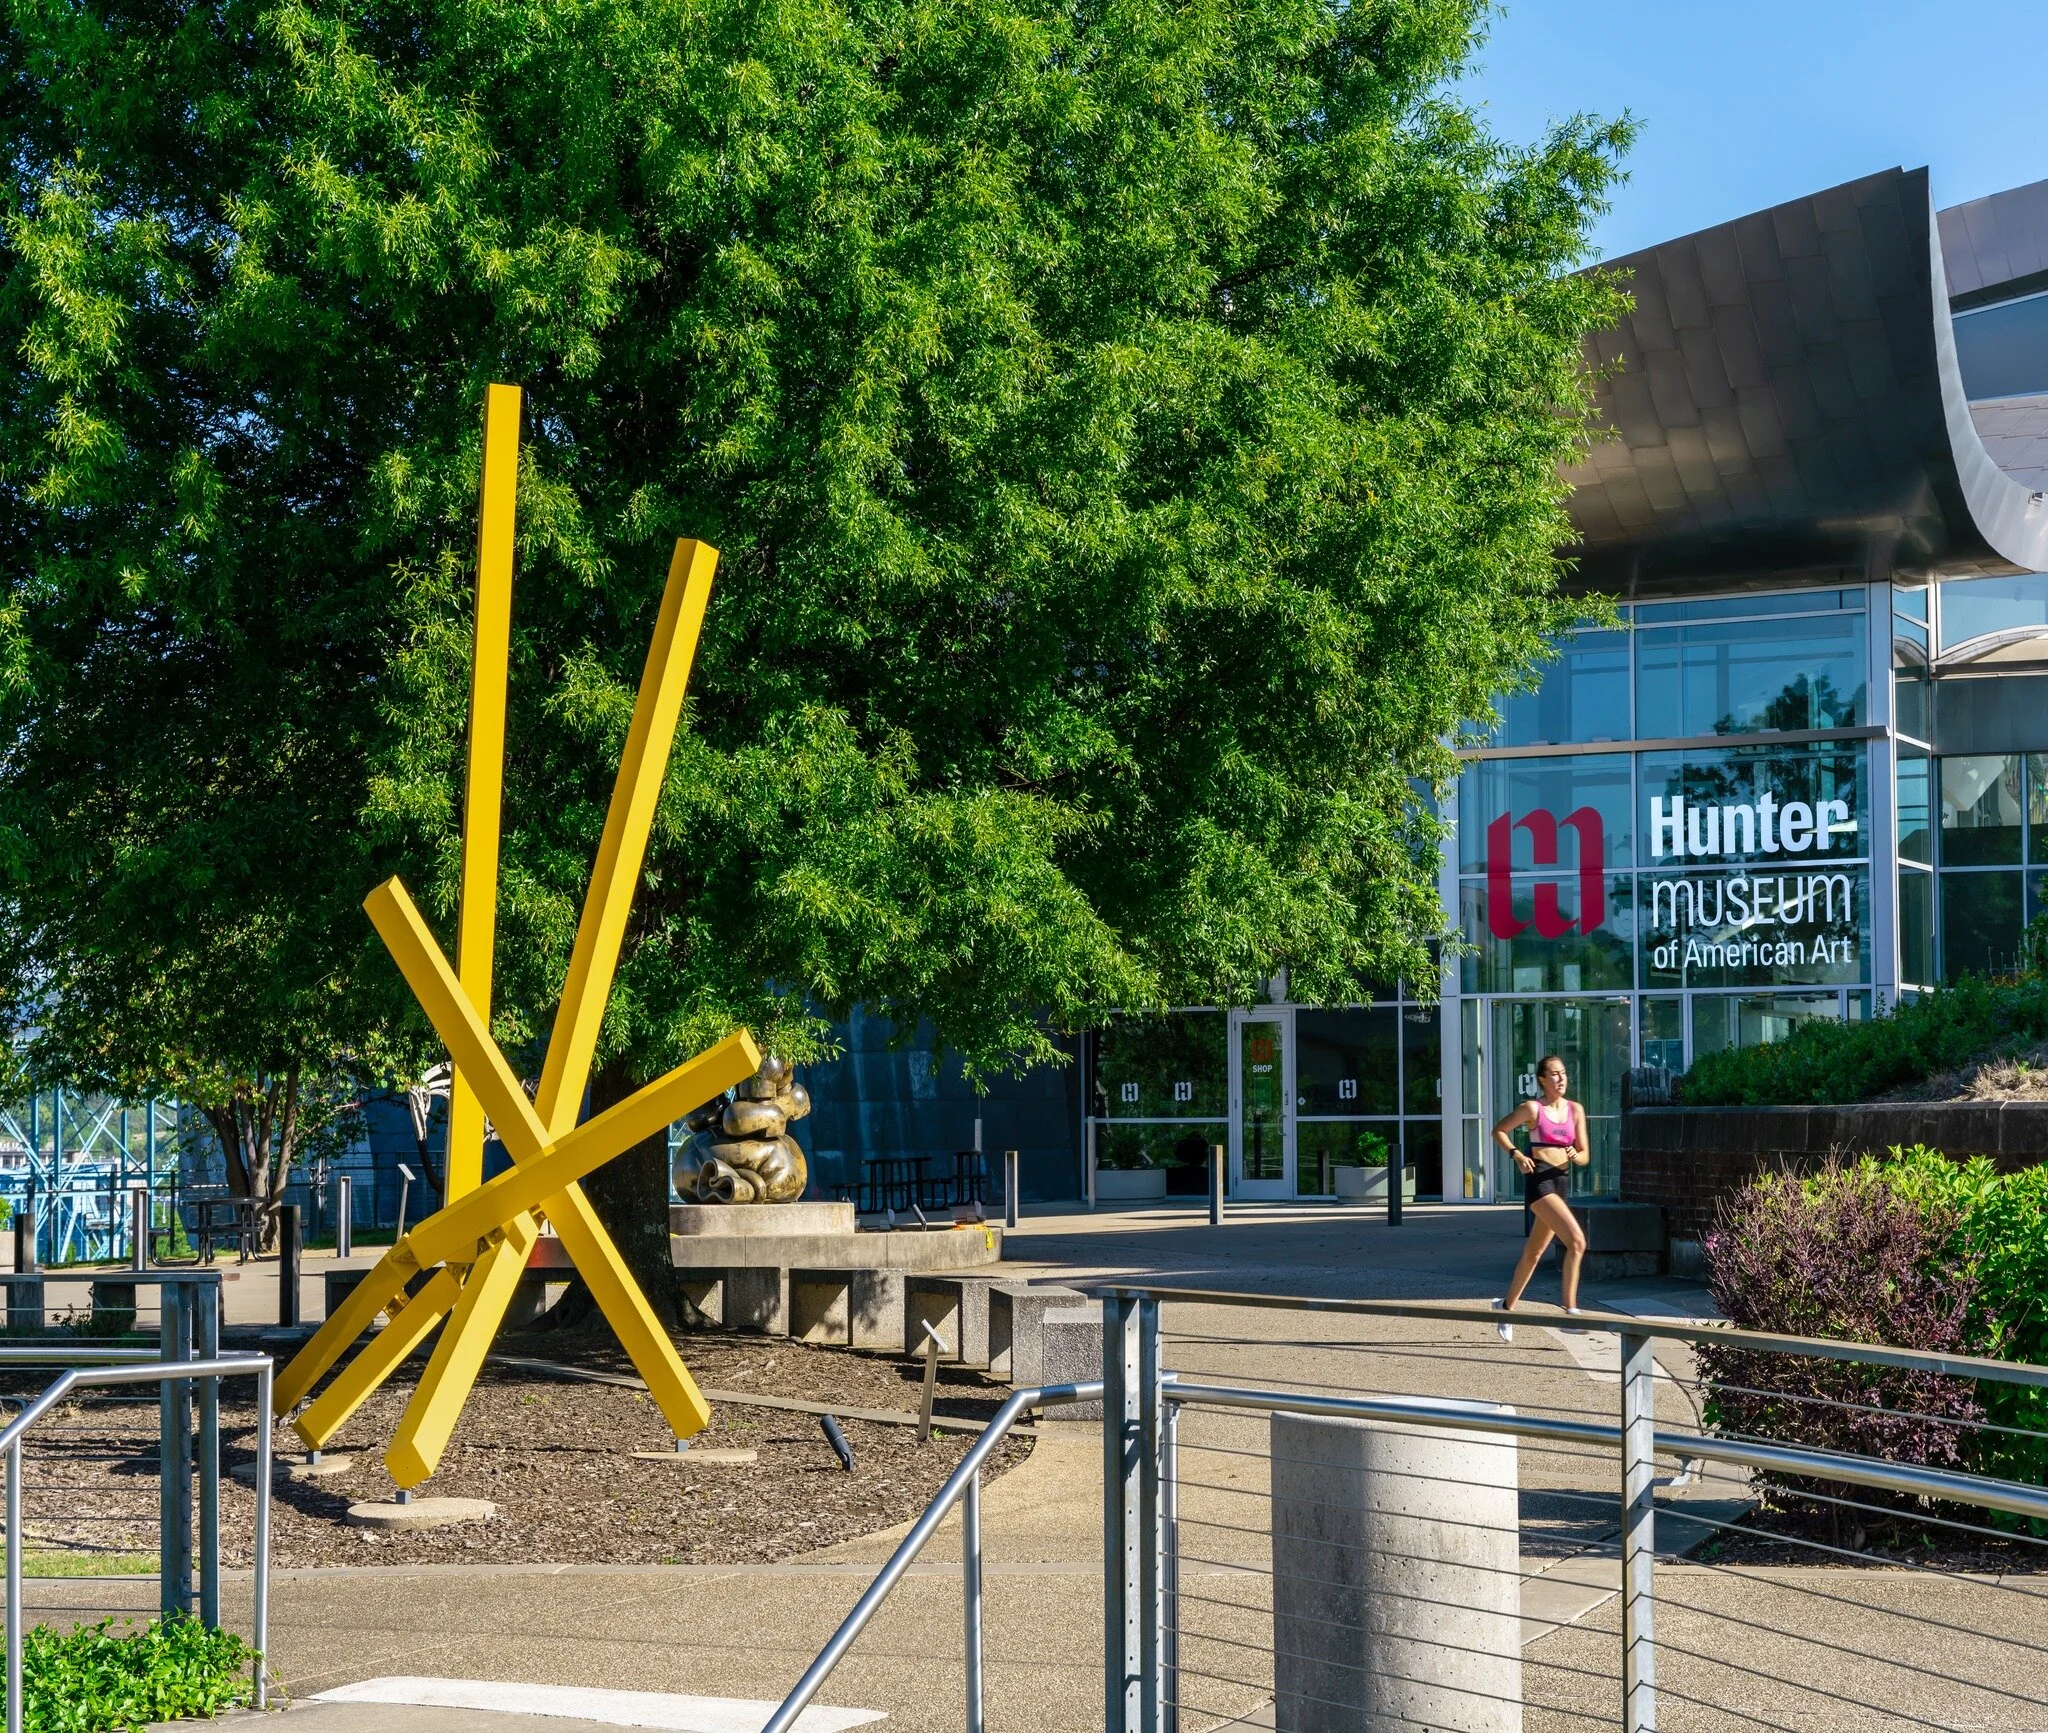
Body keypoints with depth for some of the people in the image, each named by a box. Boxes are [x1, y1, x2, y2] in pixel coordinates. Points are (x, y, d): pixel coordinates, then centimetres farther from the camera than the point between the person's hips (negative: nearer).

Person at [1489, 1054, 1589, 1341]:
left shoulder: (1575, 1110, 10)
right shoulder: (1532, 1108, -3)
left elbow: (1585, 1155, 11)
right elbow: (1499, 1130, 6)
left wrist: (1575, 1156, -12)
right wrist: (1516, 1154, -9)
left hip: (1562, 1180, 6)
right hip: (1539, 1178, -6)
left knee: (1534, 1252, 16)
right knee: (1577, 1240, -22)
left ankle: (1506, 1306, 32)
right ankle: (1570, 1310, -21)